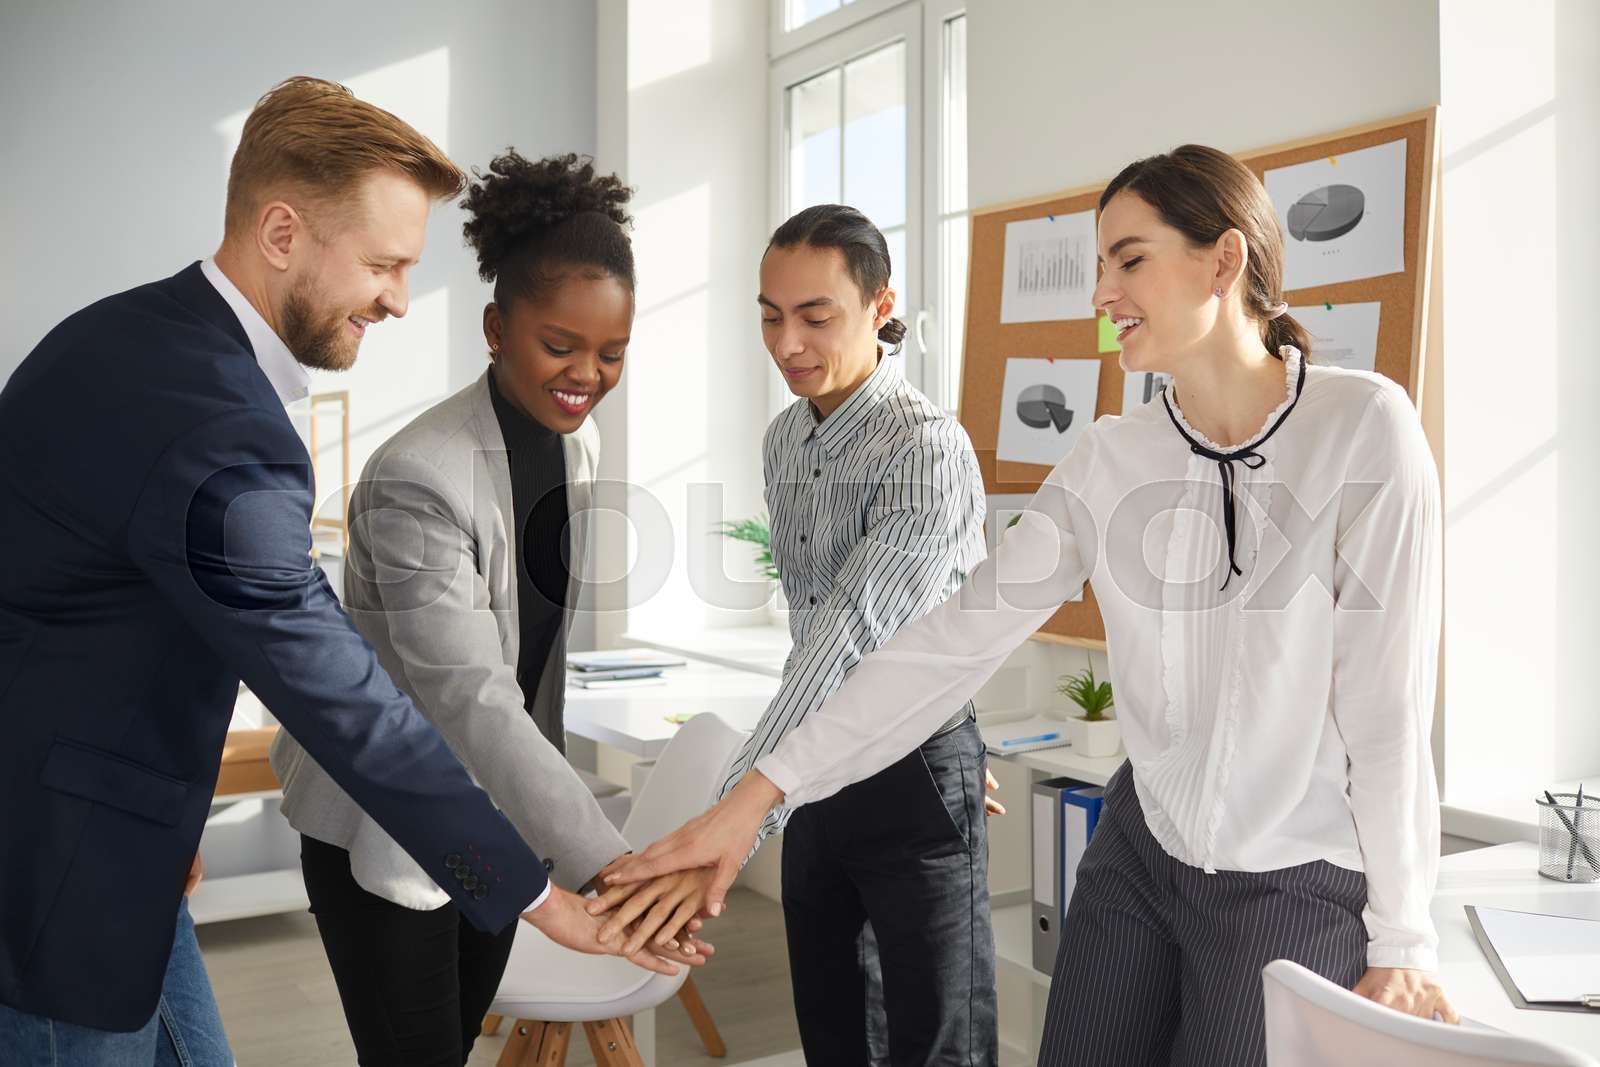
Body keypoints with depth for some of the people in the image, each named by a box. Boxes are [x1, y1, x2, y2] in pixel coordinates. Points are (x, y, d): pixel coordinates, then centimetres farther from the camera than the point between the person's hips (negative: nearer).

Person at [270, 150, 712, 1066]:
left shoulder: (580, 440, -3)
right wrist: (604, 864, -40)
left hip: (498, 812, 7)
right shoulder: (417, 479, -27)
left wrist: (551, 813, 9)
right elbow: (471, 701, -34)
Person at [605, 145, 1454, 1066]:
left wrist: (1402, 942, -8)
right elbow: (955, 641, -8)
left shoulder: (1363, 427, -15)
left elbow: (1388, 698, -13)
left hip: (1301, 886, -3)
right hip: (1141, 850, 4)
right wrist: (757, 795, -13)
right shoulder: (1111, 461, -4)